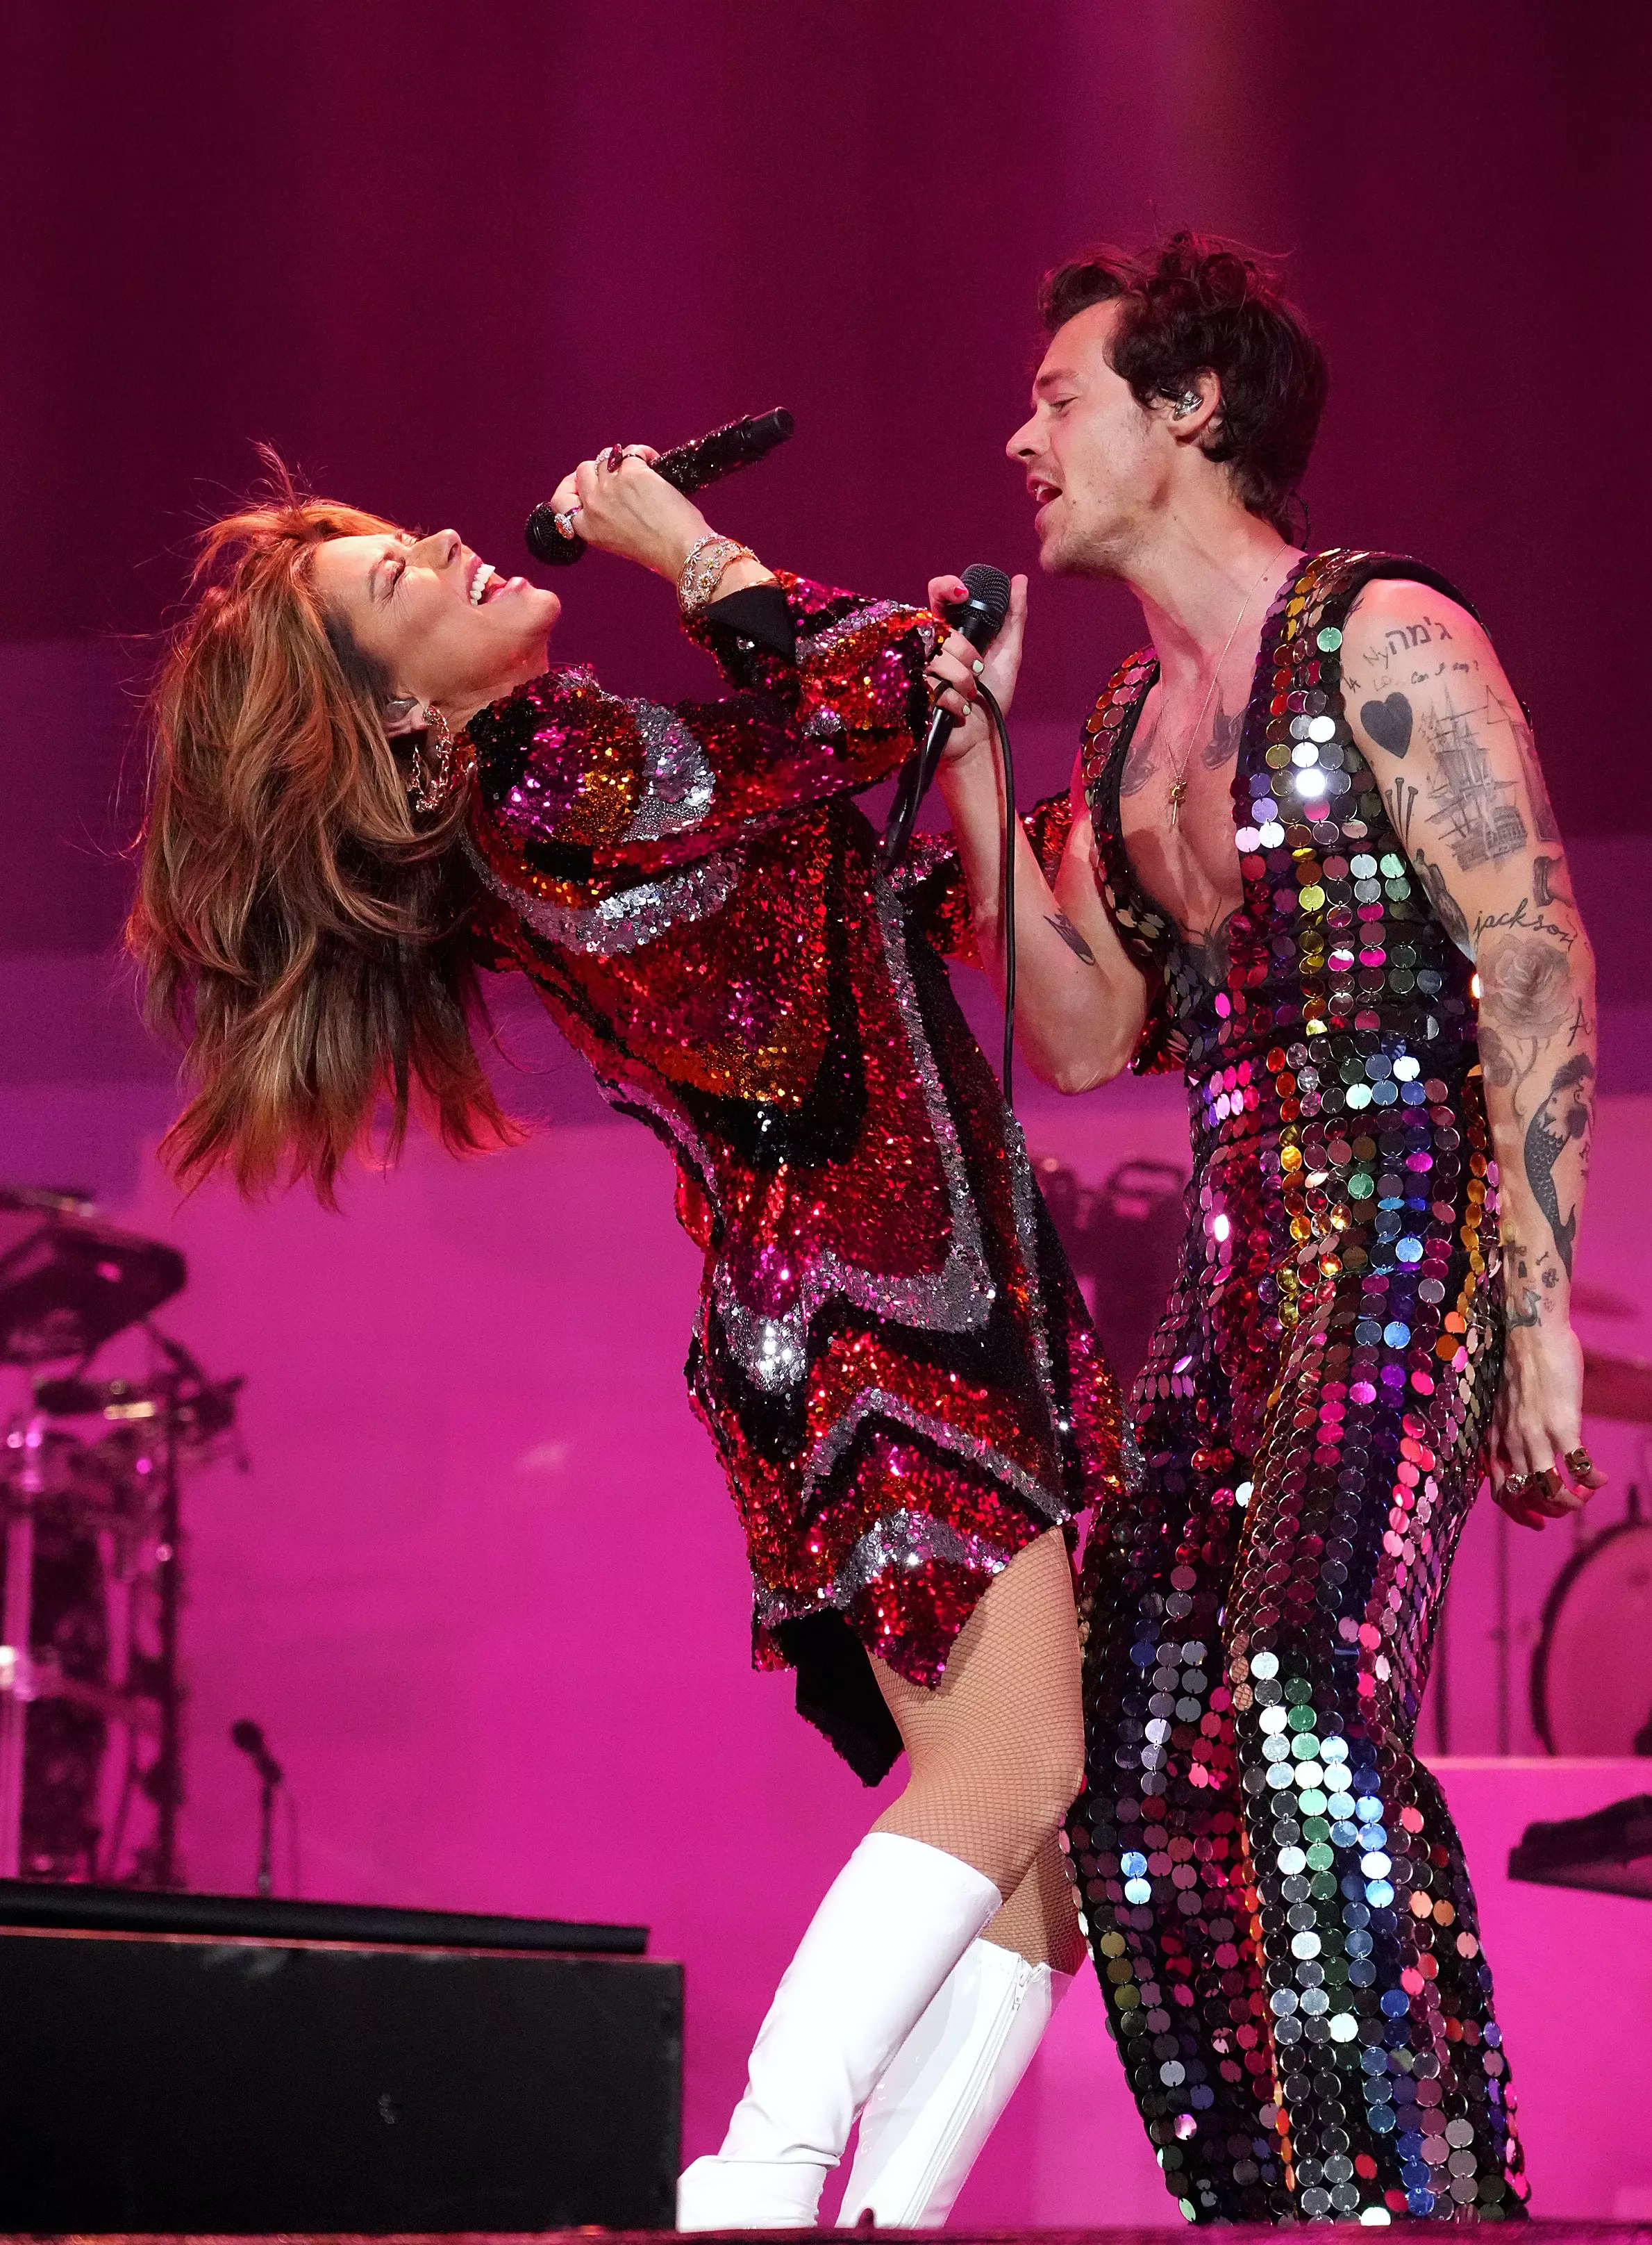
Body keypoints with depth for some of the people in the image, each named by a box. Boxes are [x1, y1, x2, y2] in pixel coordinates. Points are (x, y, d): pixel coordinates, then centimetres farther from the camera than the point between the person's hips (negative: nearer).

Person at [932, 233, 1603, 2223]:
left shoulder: (1385, 644, -5)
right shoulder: (1131, 722, 19)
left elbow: (1539, 973, -10)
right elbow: (1081, 1042, 16)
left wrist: (1542, 1312, -17)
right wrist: (976, 764, 11)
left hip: (1405, 1249, -8)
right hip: (1236, 1270, 8)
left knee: (1299, 1726, -23)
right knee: (1133, 1775, 2)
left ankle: (1419, 2189, -18)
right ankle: (1276, 2203, 8)